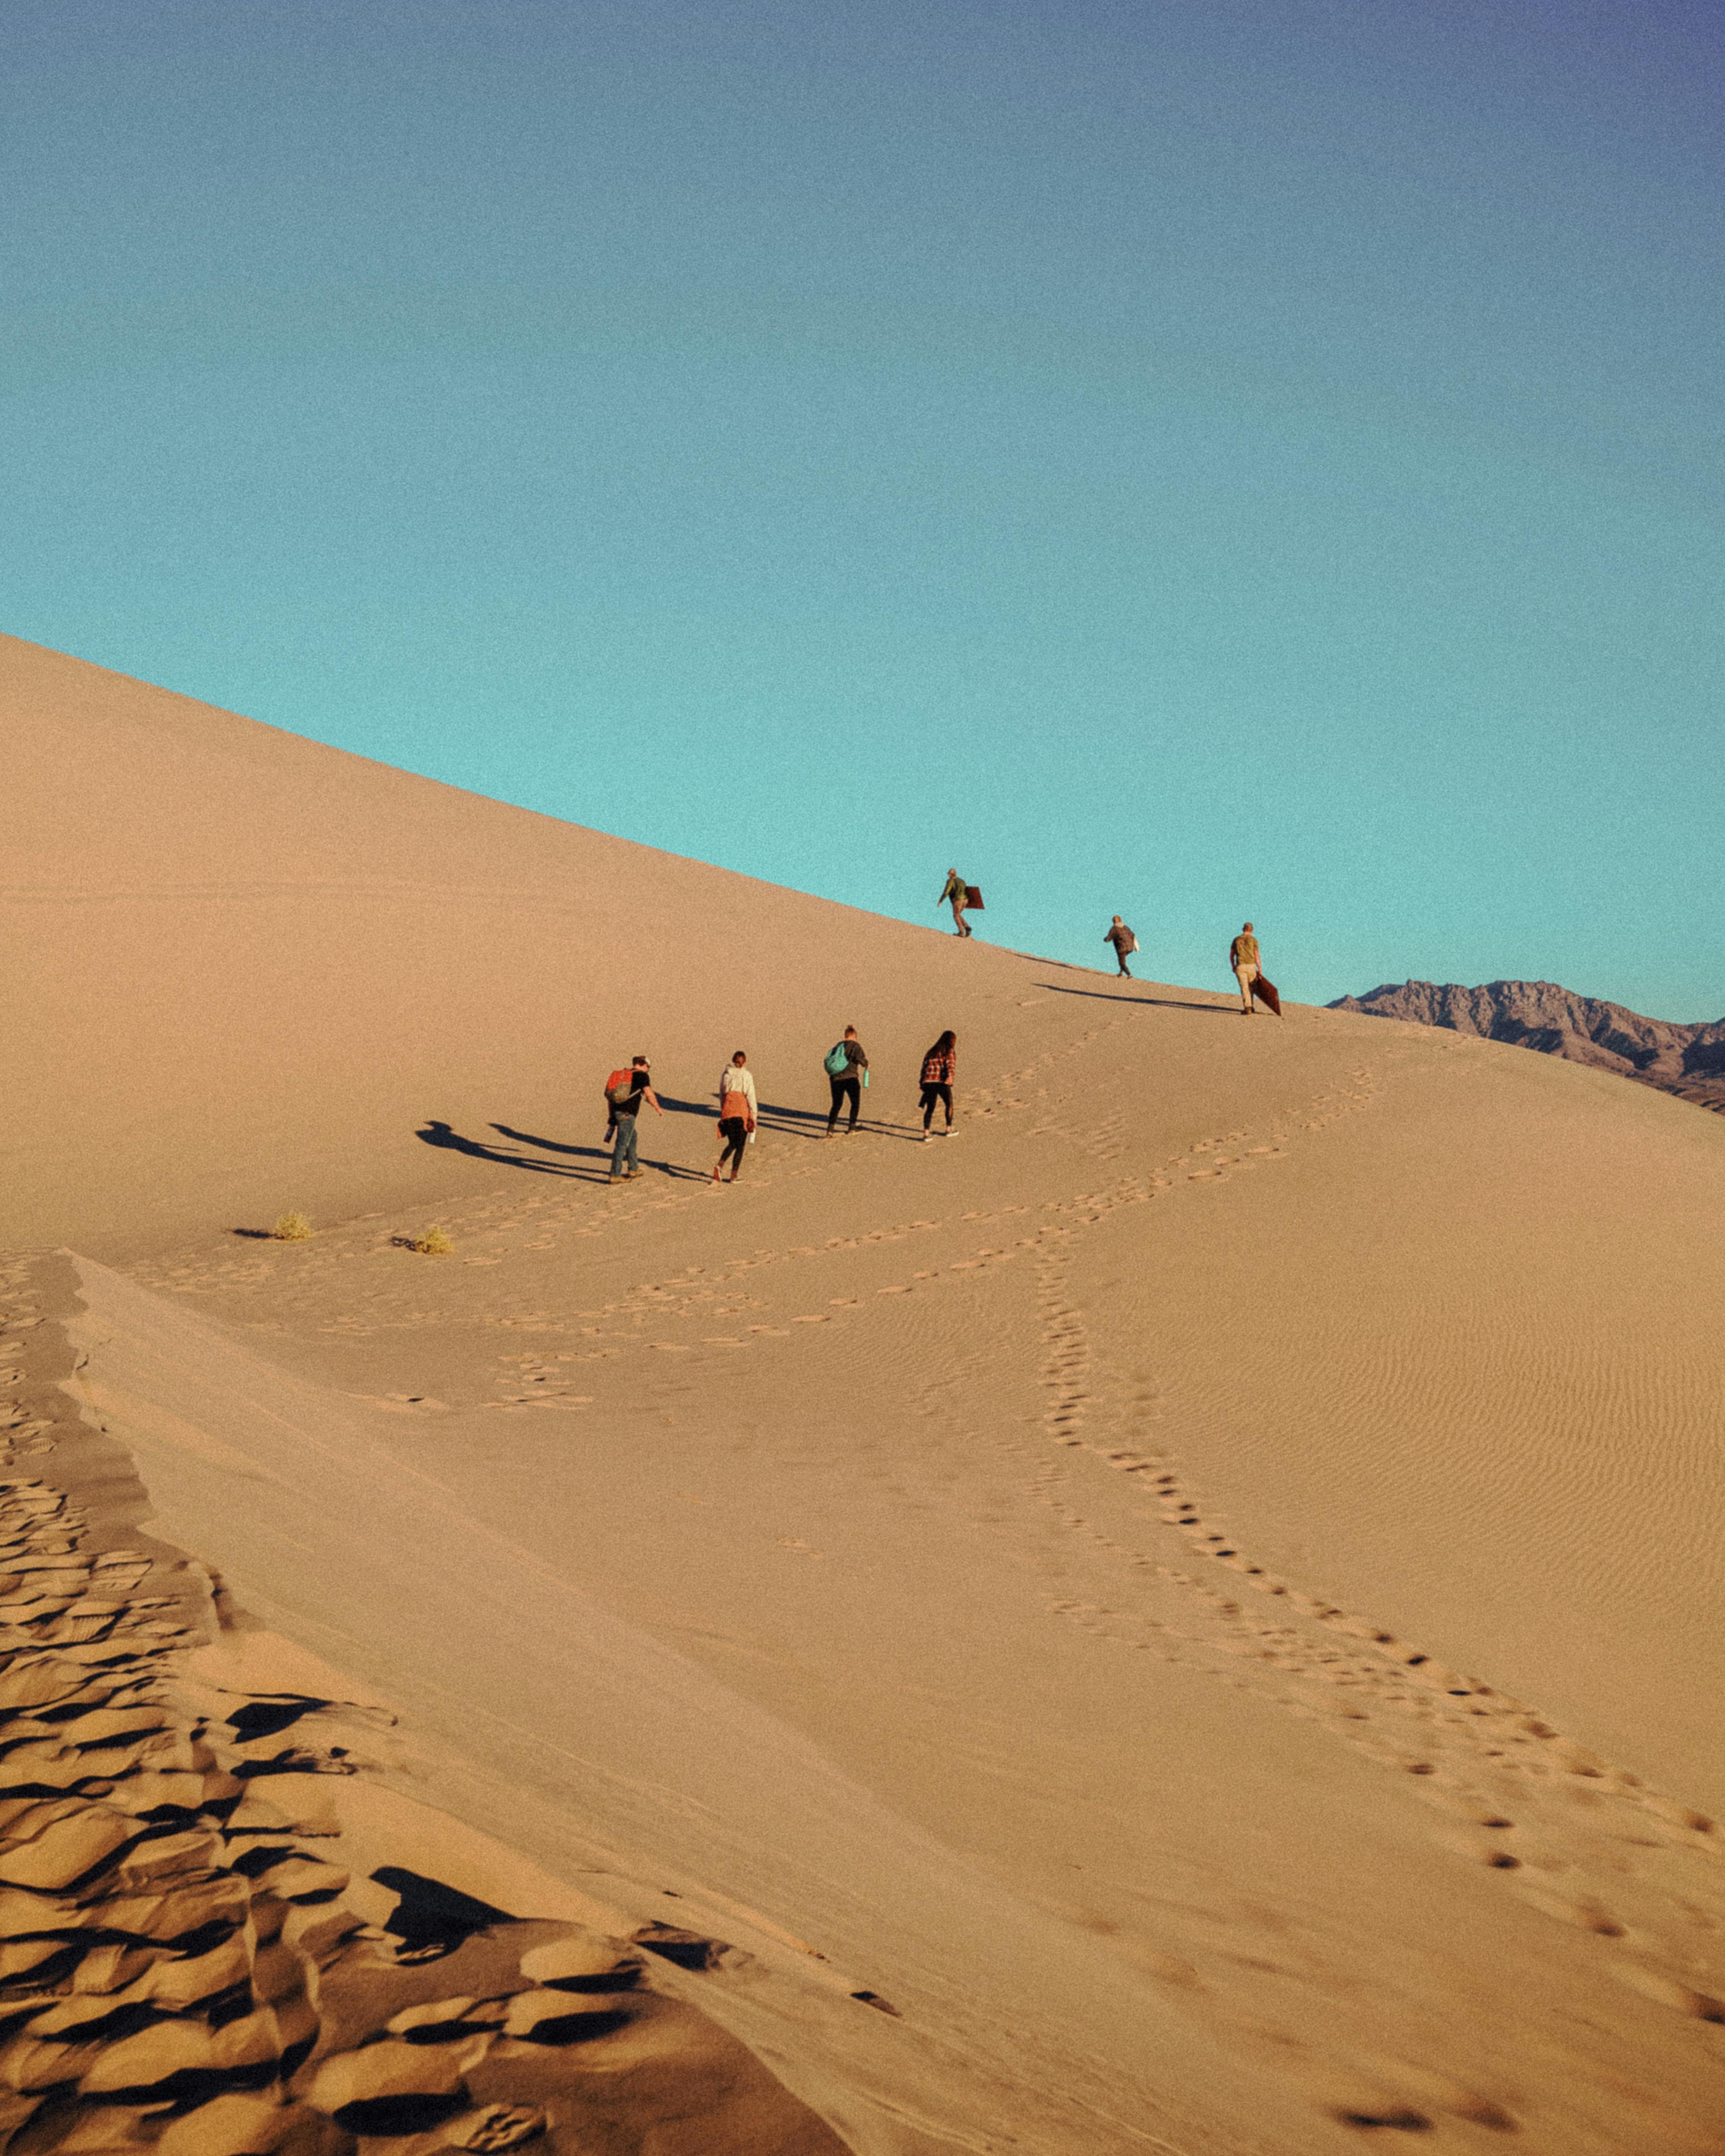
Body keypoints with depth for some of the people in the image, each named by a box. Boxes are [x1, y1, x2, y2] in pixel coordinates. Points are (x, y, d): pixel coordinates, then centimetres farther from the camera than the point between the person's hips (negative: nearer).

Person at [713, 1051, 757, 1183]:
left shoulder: (725, 1075, 9)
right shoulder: (746, 1076, -4)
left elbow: (721, 1095, 13)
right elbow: (751, 1096, -6)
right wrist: (753, 1116, -3)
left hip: (727, 1112, 4)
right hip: (742, 1112, -4)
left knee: (732, 1144, 16)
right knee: (740, 1146, 6)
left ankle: (720, 1165, -8)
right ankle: (734, 1175, 2)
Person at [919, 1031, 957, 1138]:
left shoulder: (931, 1052, 22)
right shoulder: (950, 1051, 8)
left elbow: (924, 1068, 18)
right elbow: (950, 1065, -10)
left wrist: (923, 1085, 20)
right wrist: (949, 1076, -23)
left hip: (928, 1082, 4)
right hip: (942, 1082, -4)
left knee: (930, 1108, 9)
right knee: (949, 1105, 17)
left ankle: (926, 1133, 0)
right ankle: (949, 1129, 23)